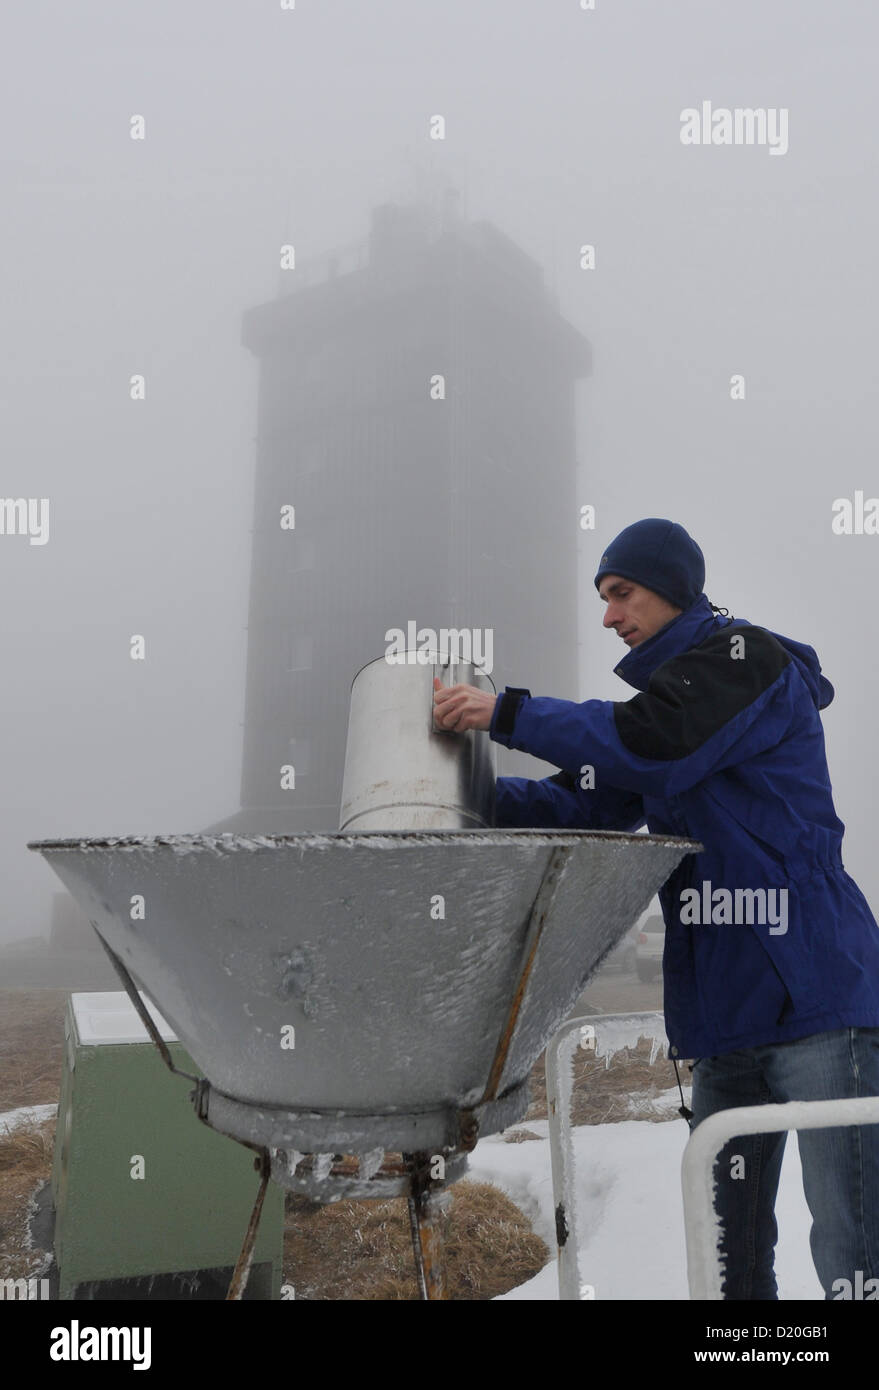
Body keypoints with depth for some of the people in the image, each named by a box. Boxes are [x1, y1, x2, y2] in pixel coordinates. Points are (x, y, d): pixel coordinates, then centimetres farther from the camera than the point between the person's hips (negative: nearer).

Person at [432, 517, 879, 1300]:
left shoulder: (749, 661, -3)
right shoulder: (666, 690, 21)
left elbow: (650, 743, -20)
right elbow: (586, 803, 14)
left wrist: (508, 715, -14)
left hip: (813, 996, -8)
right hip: (725, 1009, 8)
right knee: (729, 1248, 13)